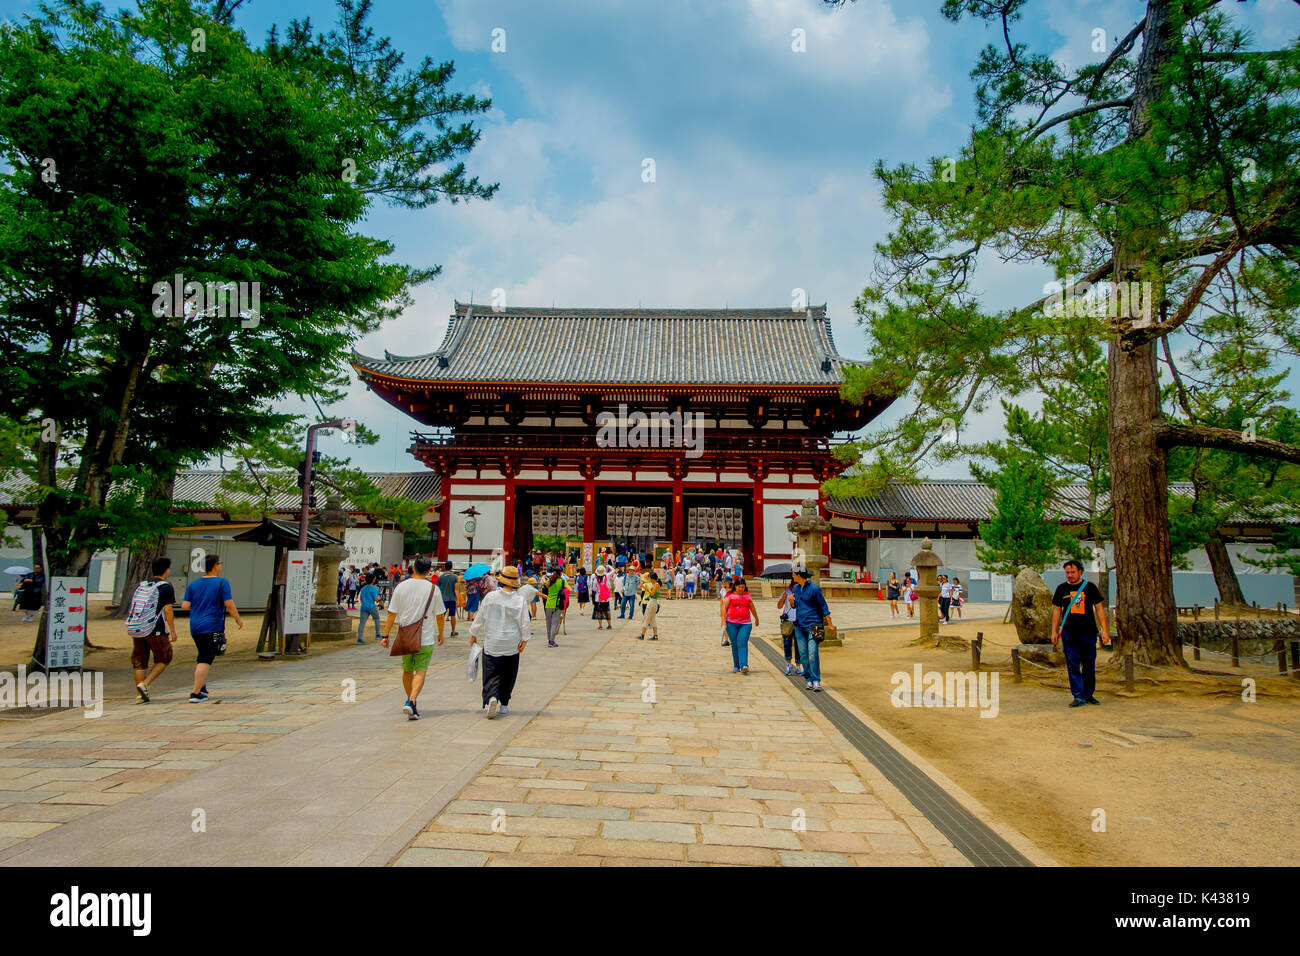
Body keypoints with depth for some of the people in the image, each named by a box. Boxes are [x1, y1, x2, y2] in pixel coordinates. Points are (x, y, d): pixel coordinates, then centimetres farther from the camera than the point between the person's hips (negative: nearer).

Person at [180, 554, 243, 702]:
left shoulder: (193, 584, 9)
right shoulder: (222, 582, -7)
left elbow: (184, 606, 5)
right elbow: (229, 604, -11)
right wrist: (238, 619, 2)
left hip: (195, 627, 6)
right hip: (212, 627, -6)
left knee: (203, 657, 21)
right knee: (206, 660, -5)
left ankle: (202, 687, 22)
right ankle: (195, 693, -8)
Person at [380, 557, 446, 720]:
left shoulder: (401, 587, -2)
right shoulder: (433, 589, -6)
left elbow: (391, 614, -1)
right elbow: (440, 616, 0)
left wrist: (385, 635, 7)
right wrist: (440, 634, 15)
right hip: (426, 638, -3)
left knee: (407, 670, 18)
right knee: (420, 671, -2)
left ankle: (410, 700, 32)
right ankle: (412, 701, -19)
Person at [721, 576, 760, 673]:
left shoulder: (748, 595, 10)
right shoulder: (730, 595, 2)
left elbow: (752, 608, 23)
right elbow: (724, 608, -3)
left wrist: (756, 619, 33)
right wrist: (723, 620, -14)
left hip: (745, 624, 0)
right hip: (731, 623, 0)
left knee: (742, 643, -13)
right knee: (735, 645, 6)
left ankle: (744, 665, -20)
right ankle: (736, 666, 15)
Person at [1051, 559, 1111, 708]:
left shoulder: (1090, 587, 2)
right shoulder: (1061, 588, 5)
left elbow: (1099, 608, 5)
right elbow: (1057, 610, 11)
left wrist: (1104, 630, -1)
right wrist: (1054, 631, 7)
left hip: (1088, 633, 0)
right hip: (1068, 633, 0)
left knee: (1089, 666, 8)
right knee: (1073, 666, -3)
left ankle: (1088, 695, 22)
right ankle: (1079, 696, 0)